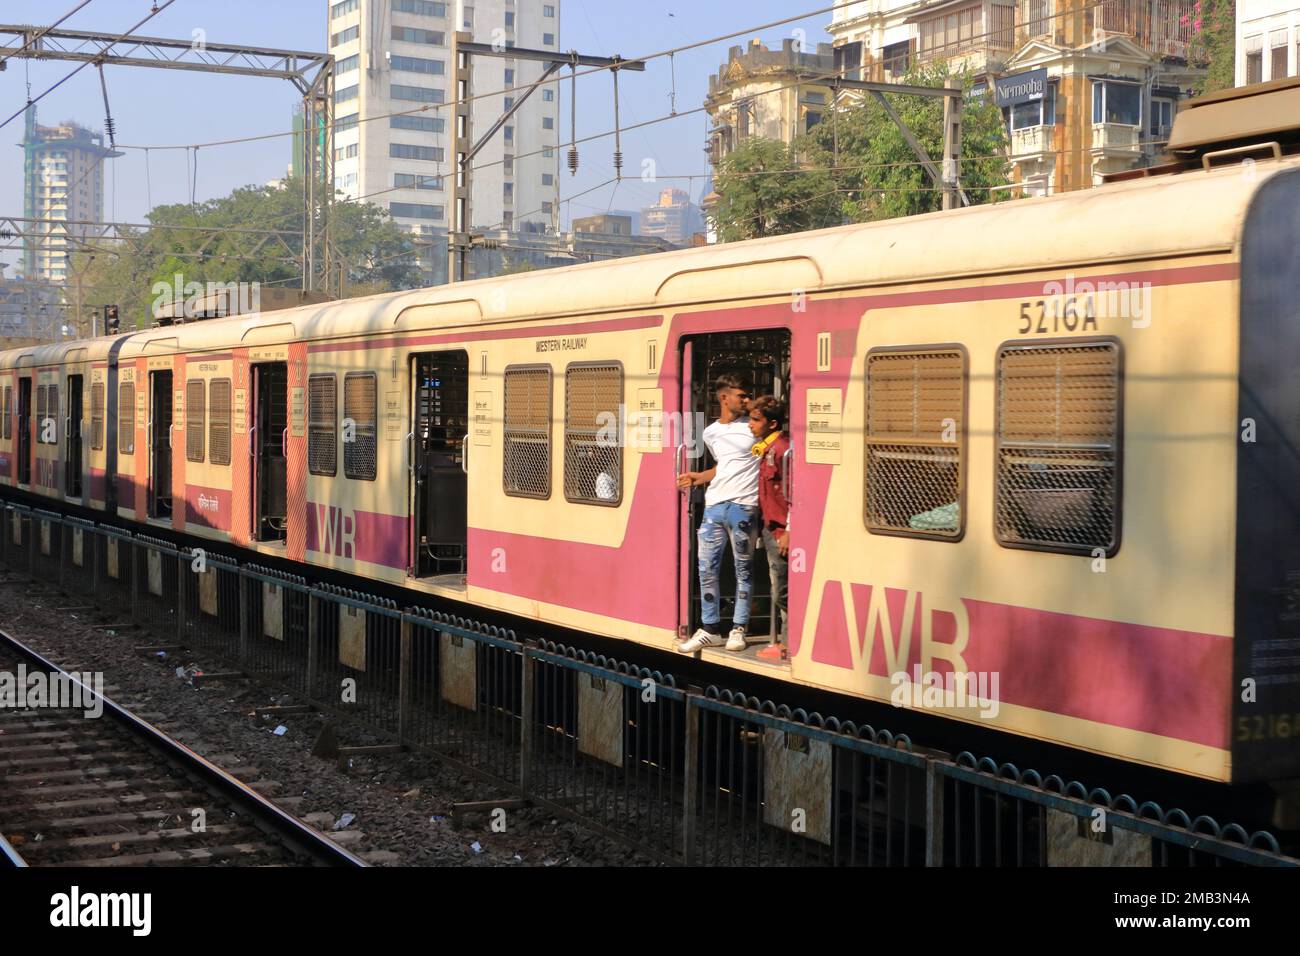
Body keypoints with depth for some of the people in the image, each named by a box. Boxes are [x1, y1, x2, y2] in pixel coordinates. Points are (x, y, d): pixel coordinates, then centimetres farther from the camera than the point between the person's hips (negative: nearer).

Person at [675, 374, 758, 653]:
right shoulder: (710, 433, 16)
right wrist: (698, 478, 15)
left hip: (743, 506, -4)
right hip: (714, 504, 4)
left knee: (742, 569, 2)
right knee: (706, 569, 3)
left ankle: (739, 629, 11)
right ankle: (710, 630, 13)